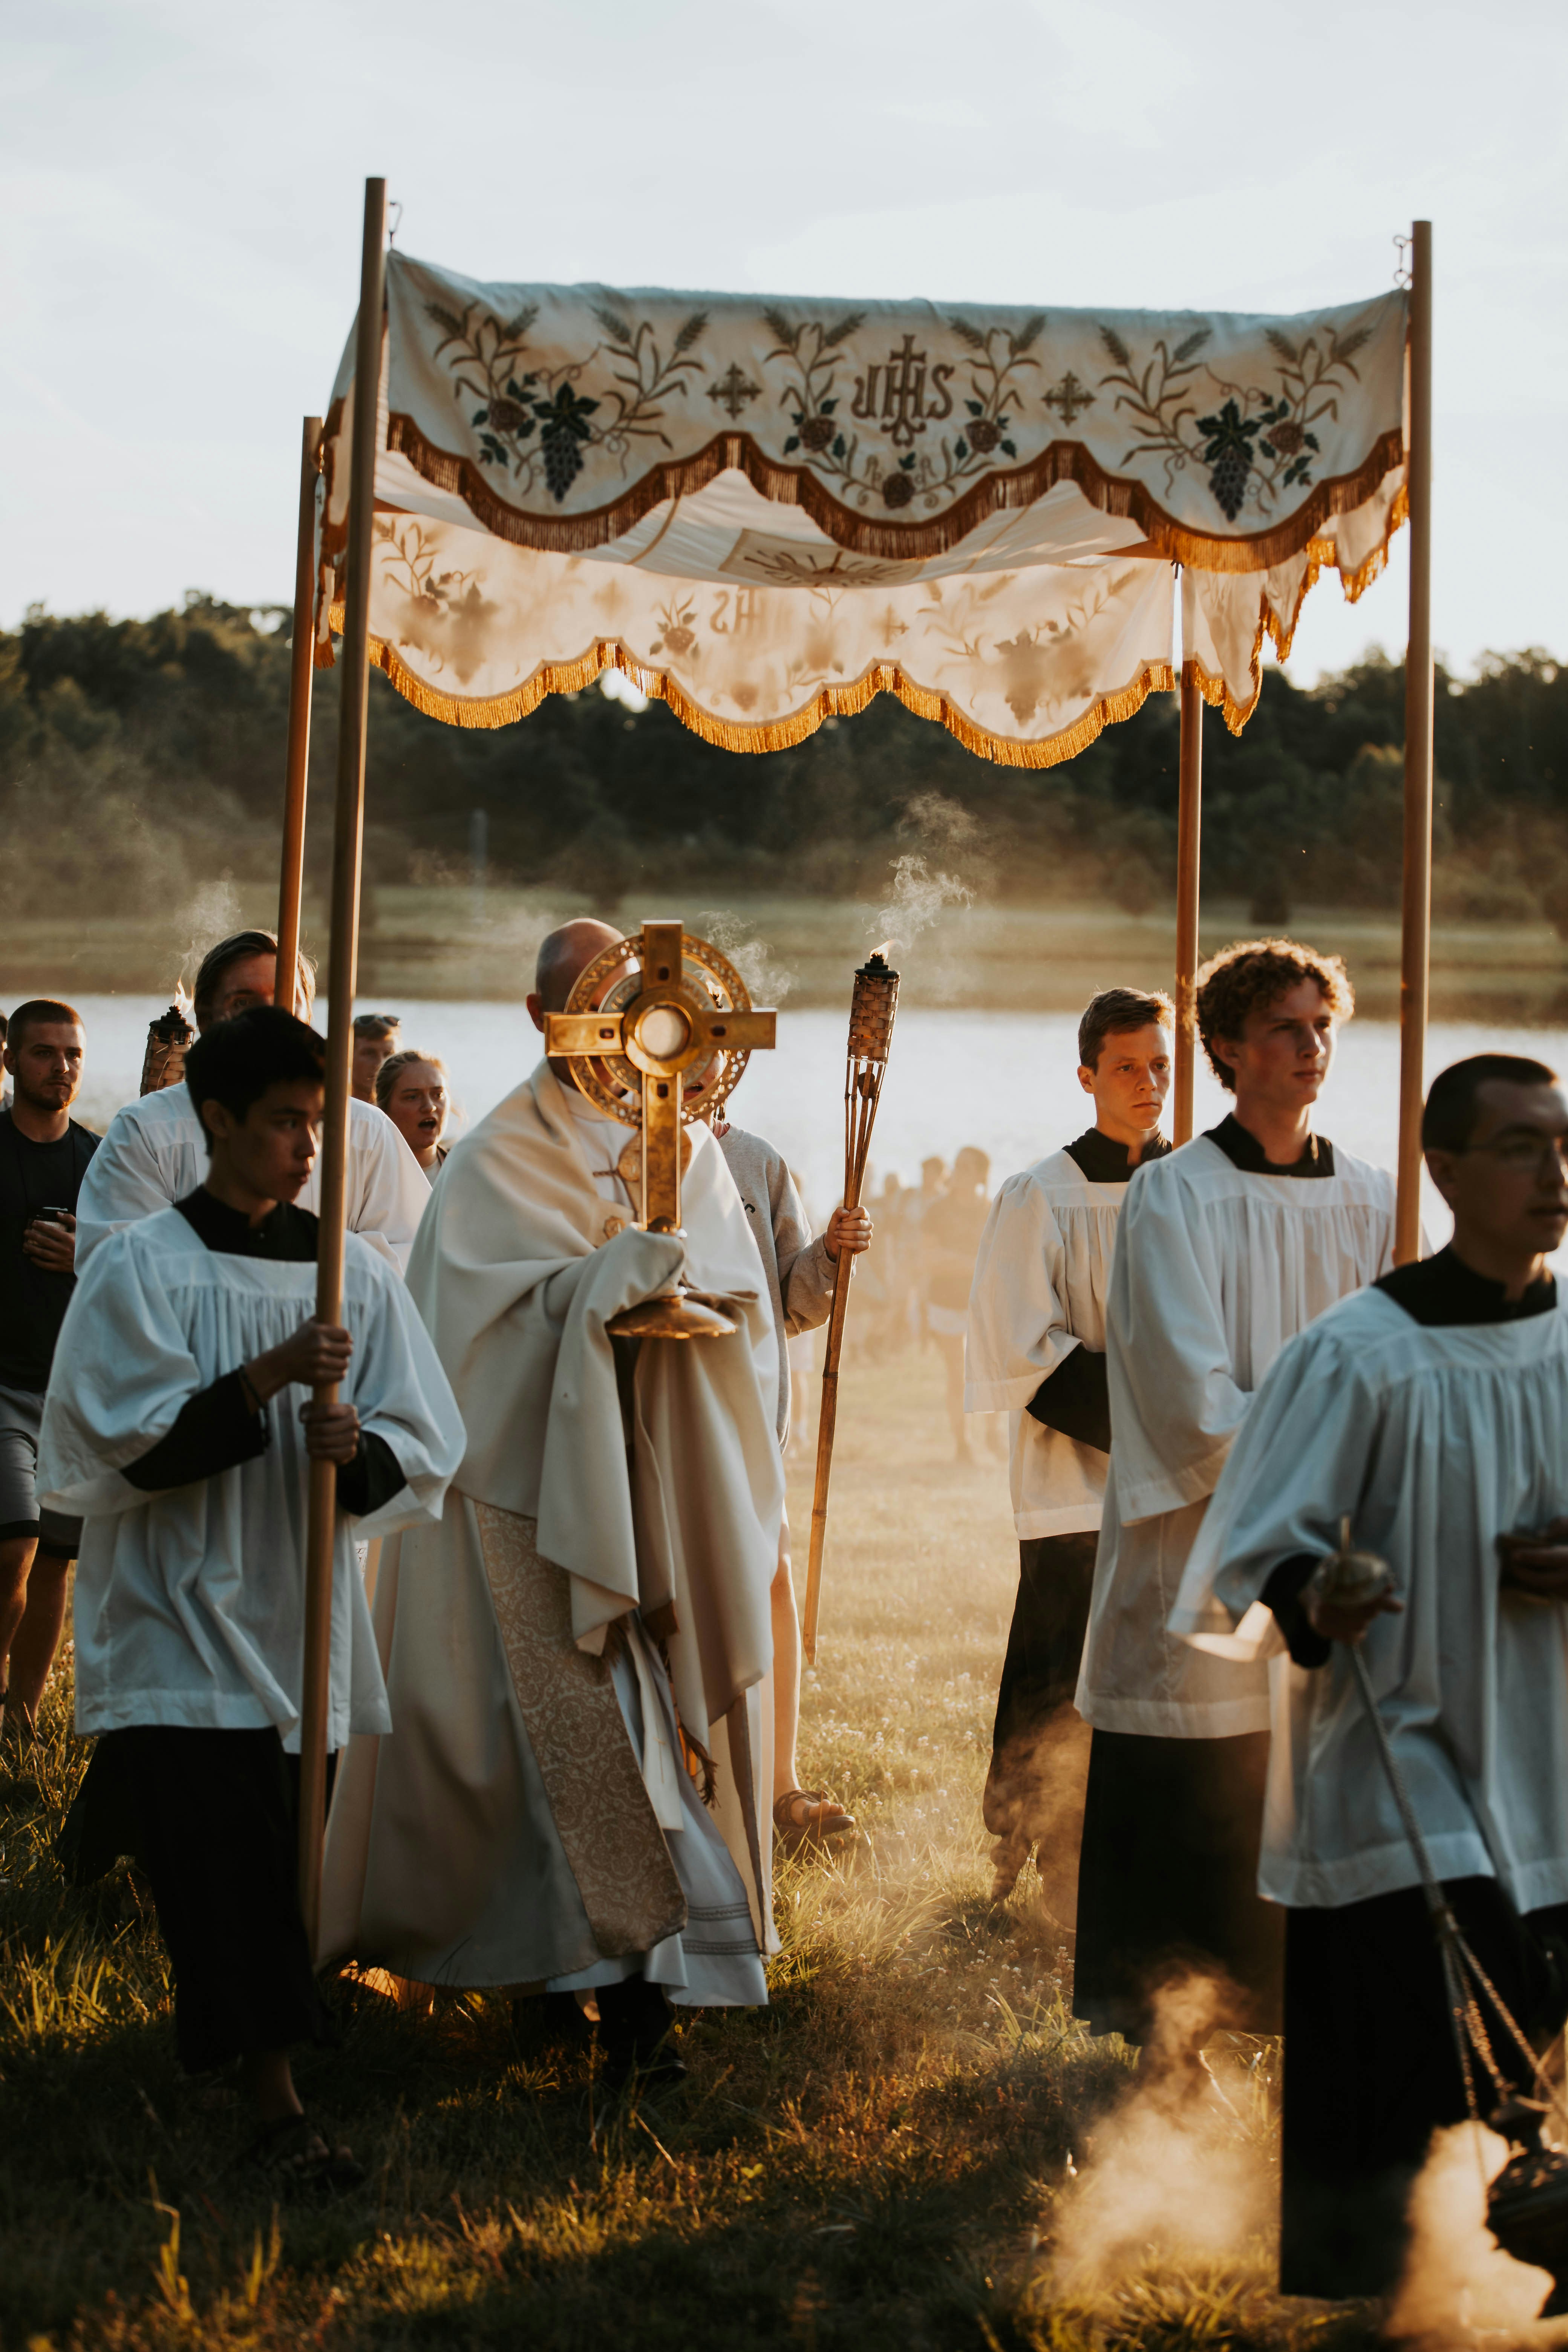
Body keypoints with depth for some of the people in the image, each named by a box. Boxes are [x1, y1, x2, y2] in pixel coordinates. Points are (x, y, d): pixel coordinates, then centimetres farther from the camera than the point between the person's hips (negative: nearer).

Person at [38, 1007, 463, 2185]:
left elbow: (426, 1450, 4)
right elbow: (122, 1443, -13)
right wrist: (267, 1379, -23)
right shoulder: (144, 1267, -6)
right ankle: (277, 2105, -8)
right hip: (178, 1616, -4)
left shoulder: (352, 1270, 4)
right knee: (226, 1862, -10)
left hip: (297, 1616, 4)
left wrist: (358, 1448, -19)